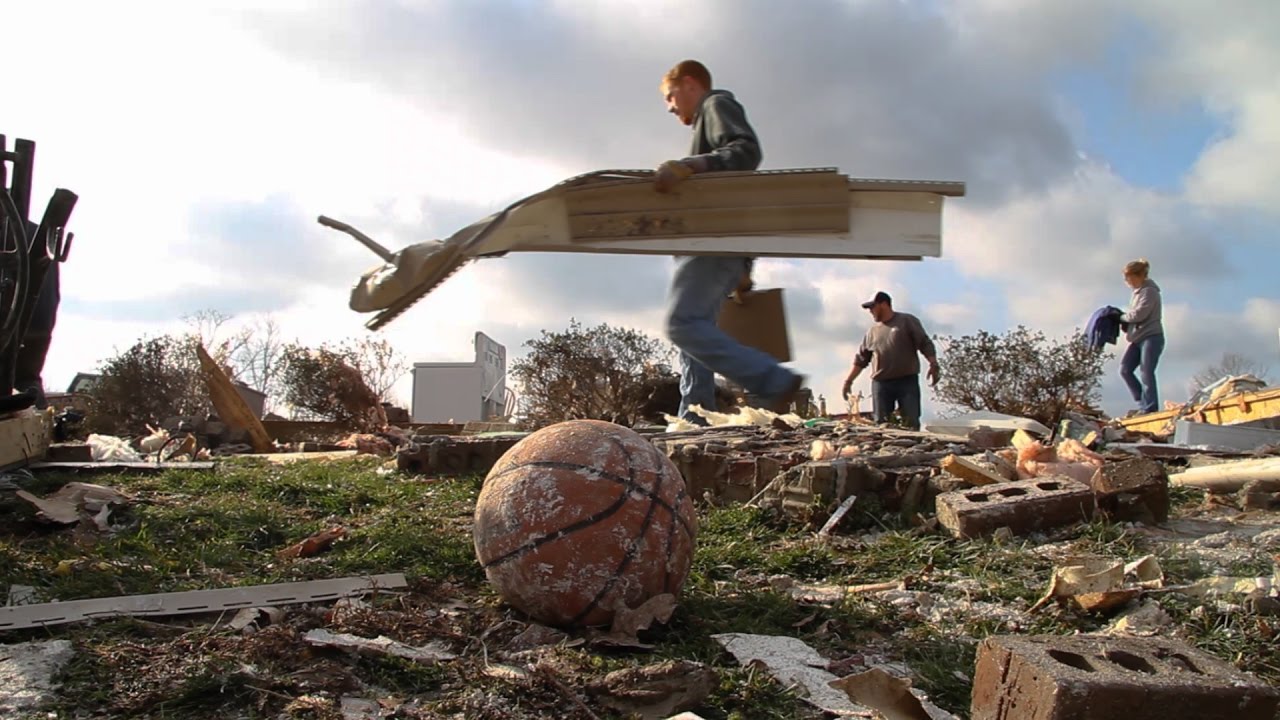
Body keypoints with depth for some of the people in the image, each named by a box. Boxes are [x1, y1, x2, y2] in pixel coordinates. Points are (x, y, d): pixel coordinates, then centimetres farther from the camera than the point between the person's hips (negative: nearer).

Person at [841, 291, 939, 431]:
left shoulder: (907, 321, 4)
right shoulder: (872, 331, 16)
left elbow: (925, 344, -1)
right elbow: (861, 359, 19)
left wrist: (933, 364, -15)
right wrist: (849, 381, 15)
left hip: (907, 381, -4)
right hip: (880, 383, 4)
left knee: (912, 423, -6)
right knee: (881, 424, 1)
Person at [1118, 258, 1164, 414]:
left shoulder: (1149, 291, -9)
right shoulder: (1137, 292, 19)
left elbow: (1139, 314, -18)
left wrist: (1121, 317, -4)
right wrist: (1124, 322, 1)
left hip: (1151, 337, -9)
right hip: (1137, 339, 9)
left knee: (1146, 373, -11)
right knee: (1124, 369, 0)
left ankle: (1150, 408, -7)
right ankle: (1143, 403, 7)